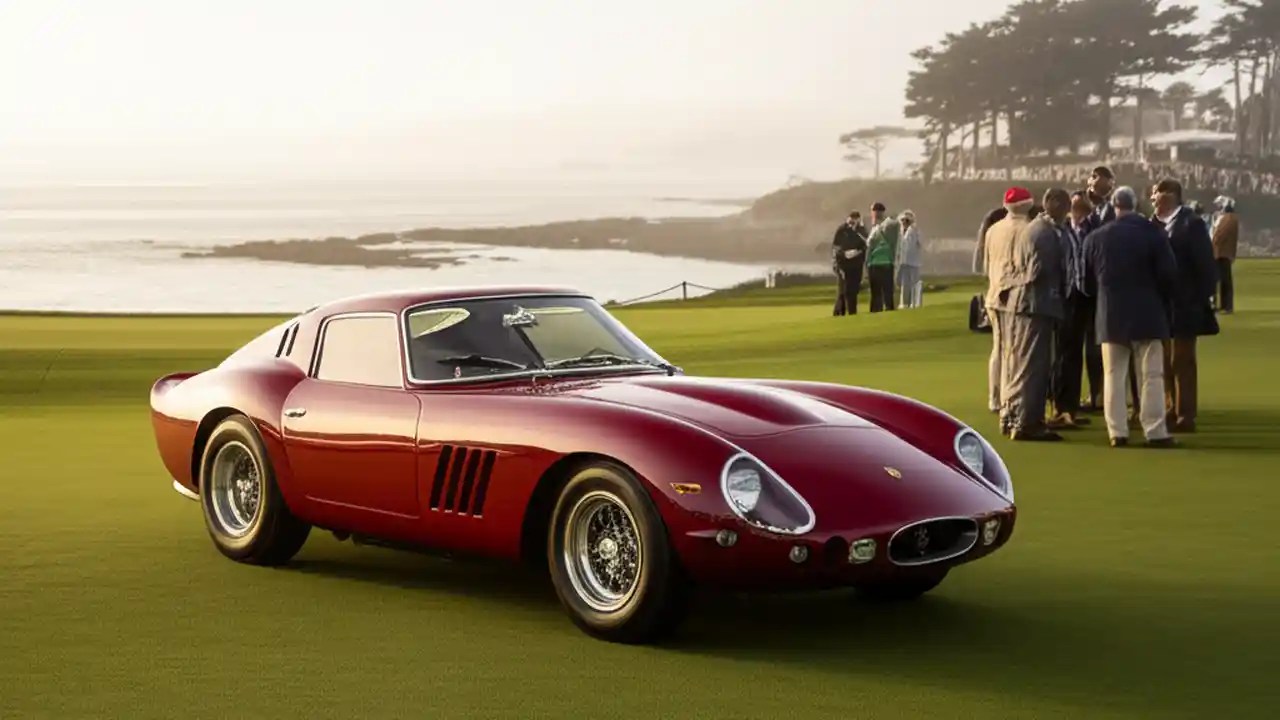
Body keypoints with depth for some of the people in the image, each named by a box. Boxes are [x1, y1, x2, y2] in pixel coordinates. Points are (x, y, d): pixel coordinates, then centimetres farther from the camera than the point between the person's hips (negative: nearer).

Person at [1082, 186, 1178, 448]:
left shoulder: (1095, 238, 0)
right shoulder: (1152, 233, -7)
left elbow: (1087, 280, 6)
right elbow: (1168, 274, -7)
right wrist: (1162, 302, 10)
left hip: (1110, 316, 2)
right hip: (1147, 315, -2)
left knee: (1114, 376, 6)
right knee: (1152, 376, 2)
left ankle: (1117, 432, 4)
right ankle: (1155, 432, -1)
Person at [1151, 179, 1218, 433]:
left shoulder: (1192, 224, -11)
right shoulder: (1156, 225, 7)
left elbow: (1206, 265, -12)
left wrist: (1201, 301, -13)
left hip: (1183, 307, -7)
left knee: (1182, 362, -2)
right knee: (1165, 362, 13)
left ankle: (1185, 417, 3)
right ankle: (1170, 413, 23)